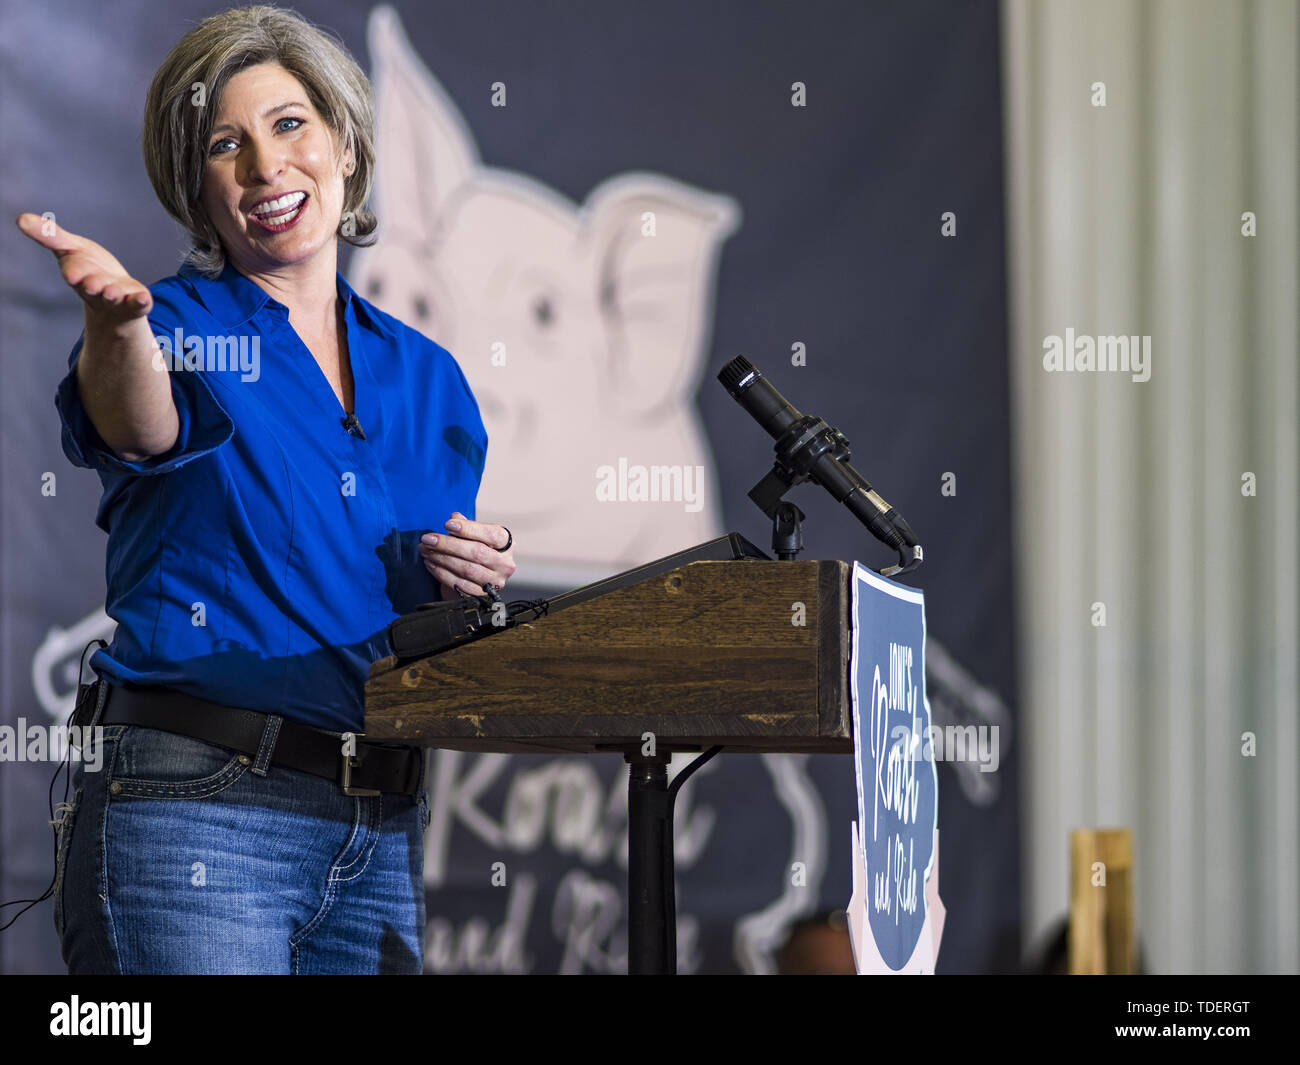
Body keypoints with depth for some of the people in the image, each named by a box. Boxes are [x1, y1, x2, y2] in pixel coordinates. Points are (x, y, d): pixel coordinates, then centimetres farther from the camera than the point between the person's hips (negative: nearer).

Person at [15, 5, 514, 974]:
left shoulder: (426, 378, 16)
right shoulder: (181, 326, 1)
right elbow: (139, 427, -26)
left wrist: (476, 583, 1)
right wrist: (119, 319, -47)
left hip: (384, 831, 5)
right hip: (195, 817, -5)